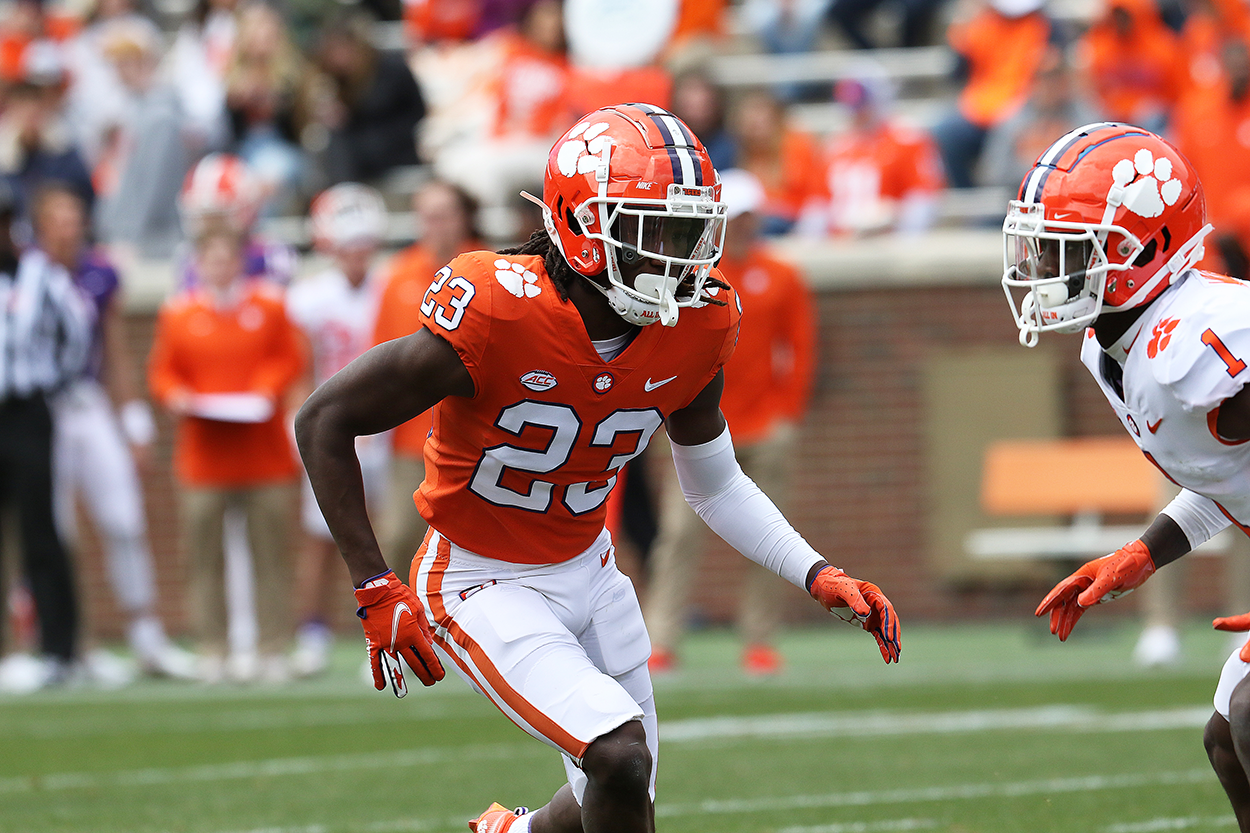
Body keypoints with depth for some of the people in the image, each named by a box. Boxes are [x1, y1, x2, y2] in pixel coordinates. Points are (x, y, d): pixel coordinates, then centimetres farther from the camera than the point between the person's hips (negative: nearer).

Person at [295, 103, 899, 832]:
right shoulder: (498, 313, -30)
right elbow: (323, 421, -22)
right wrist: (378, 592, -22)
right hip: (485, 582, -6)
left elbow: (716, 485, 8)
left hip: (588, 572, 7)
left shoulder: (696, 328, -11)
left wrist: (817, 575, -6)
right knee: (620, 757, -23)